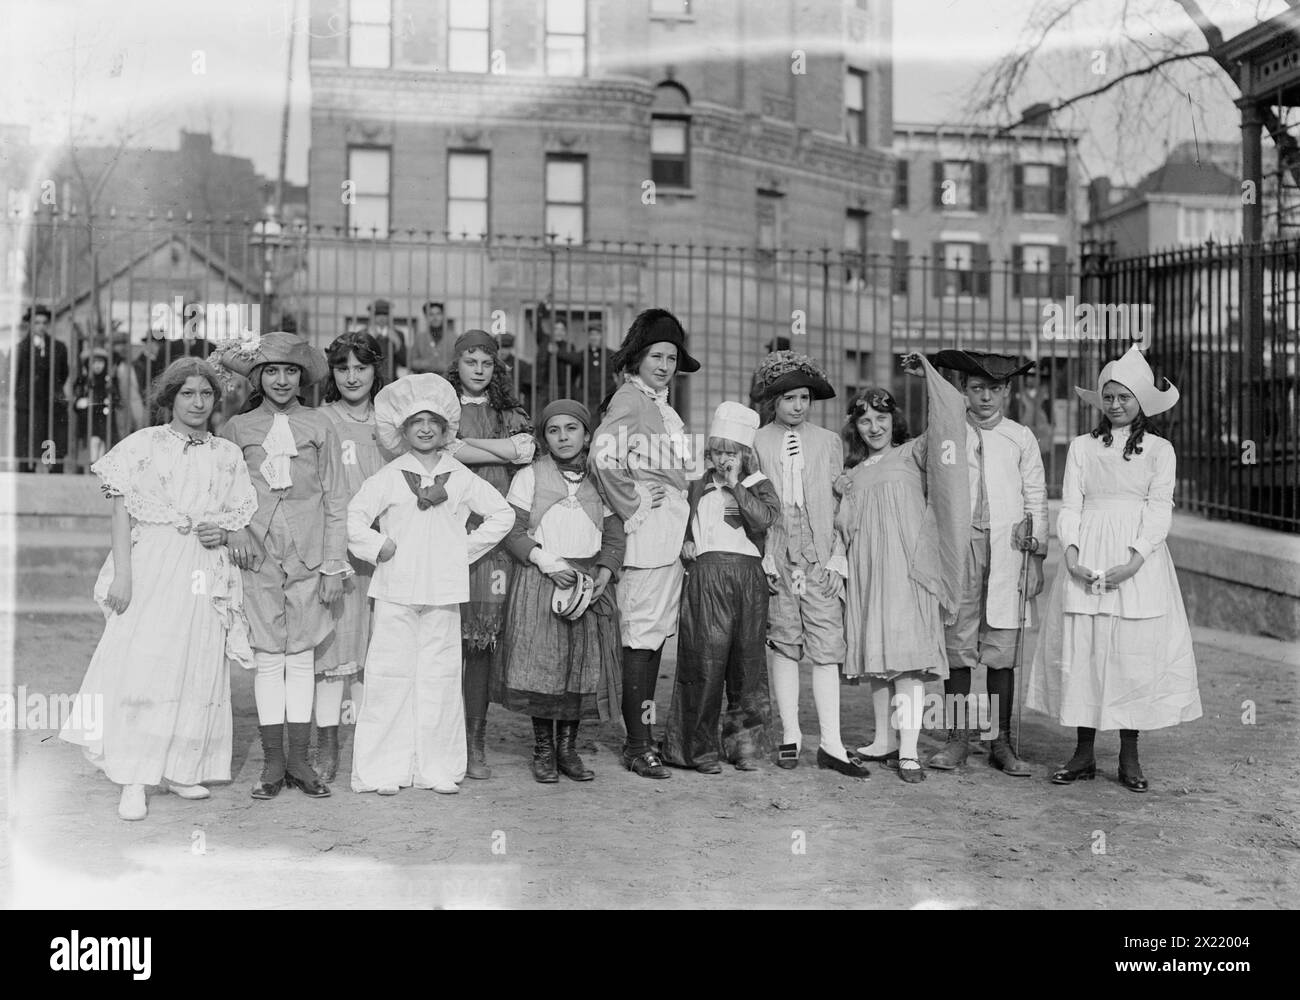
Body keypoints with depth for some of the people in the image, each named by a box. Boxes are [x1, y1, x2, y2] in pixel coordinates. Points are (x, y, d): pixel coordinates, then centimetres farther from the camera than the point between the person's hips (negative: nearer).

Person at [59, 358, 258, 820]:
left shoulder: (227, 455, 12)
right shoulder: (144, 444, 3)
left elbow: (243, 517, 18)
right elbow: (123, 512, -1)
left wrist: (222, 532, -5)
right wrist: (122, 573, -10)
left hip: (205, 572, 4)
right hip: (150, 567, -3)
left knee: (198, 669, 4)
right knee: (140, 665, -8)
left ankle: (178, 769, 17)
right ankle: (133, 781, -3)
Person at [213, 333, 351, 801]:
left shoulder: (320, 426, 5)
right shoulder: (236, 428, 7)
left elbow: (336, 501, 4)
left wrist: (334, 564, 0)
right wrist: (234, 529, -10)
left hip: (309, 556, 0)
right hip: (258, 555, 0)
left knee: (302, 656, 4)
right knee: (269, 657, 2)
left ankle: (299, 760, 10)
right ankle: (272, 762, 8)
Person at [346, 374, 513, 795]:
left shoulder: (461, 478, 8)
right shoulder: (389, 477, 4)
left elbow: (502, 514, 13)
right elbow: (355, 515, 1)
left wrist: (469, 547, 7)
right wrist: (376, 547, -6)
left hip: (443, 590, 1)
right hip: (395, 590, -1)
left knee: (440, 678, 3)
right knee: (390, 676, -1)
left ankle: (438, 768, 10)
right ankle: (385, 768, 6)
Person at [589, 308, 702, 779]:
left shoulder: (661, 404, 20)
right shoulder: (630, 398, -10)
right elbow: (603, 455, -25)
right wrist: (633, 507, -17)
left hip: (671, 532, 10)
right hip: (648, 530, -9)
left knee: (654, 634, 12)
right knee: (642, 635, -7)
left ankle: (642, 734, 19)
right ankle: (638, 744, -3)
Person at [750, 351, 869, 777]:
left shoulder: (828, 441, 11)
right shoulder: (756, 442, 6)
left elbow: (839, 502, 10)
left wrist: (837, 555, 3)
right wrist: (763, 555, -4)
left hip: (820, 558, 1)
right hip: (776, 559, 0)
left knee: (827, 648, -4)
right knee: (784, 646, 4)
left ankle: (831, 744, -3)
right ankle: (791, 735, 12)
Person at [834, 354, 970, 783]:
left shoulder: (913, 453, 8)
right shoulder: (854, 472, 20)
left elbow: (950, 414, -4)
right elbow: (844, 528, 22)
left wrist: (927, 374, -5)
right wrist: (841, 498, 5)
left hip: (906, 567, -5)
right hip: (867, 570, 5)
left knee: (907, 653, -12)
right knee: (876, 654, 7)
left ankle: (908, 751, -13)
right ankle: (884, 741, 17)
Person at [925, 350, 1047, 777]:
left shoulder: (1021, 438, 8)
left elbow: (1036, 499, 11)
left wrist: (1037, 551, 6)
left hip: (1007, 547, 0)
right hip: (959, 545, 0)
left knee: (1002, 649, 1)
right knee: (958, 643, 0)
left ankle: (1002, 742, 8)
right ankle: (958, 738, 8)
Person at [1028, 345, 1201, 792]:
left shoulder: (1159, 449, 6)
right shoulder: (1082, 446, 11)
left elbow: (1160, 510, -1)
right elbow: (1070, 505, 7)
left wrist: (1133, 563, -14)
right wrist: (1071, 556, -9)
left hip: (1138, 558, -1)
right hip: (1087, 559, 1)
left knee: (1137, 651, -2)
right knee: (1080, 649, -1)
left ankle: (1129, 757, 8)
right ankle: (1084, 753, 9)